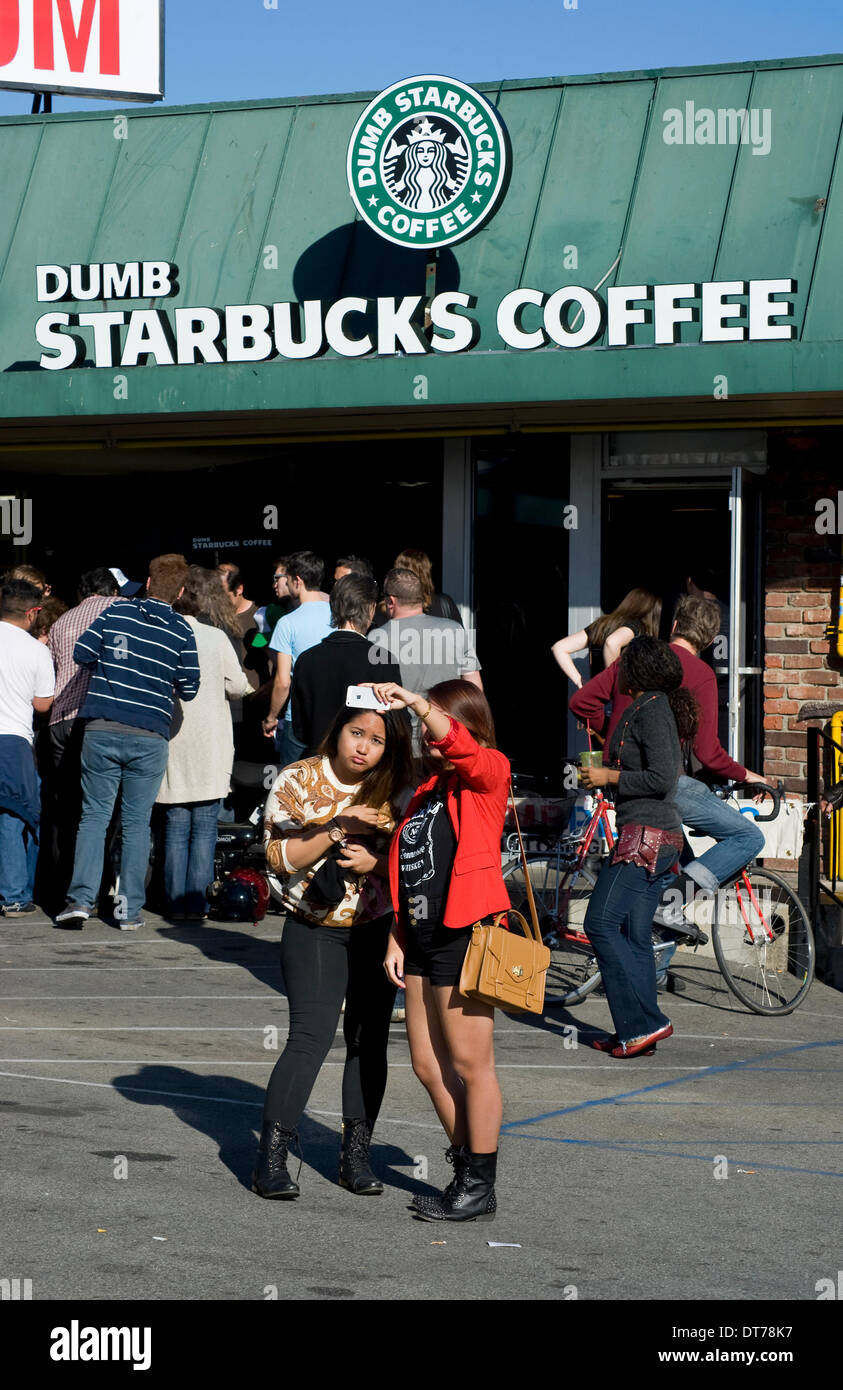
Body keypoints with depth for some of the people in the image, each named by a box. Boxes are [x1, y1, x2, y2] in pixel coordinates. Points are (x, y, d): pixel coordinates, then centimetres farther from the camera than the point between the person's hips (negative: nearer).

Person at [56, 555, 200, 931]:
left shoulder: (115, 611, 1)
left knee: (94, 815, 6)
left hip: (102, 730, 1)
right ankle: (130, 910, 6)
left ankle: (80, 899, -5)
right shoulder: (181, 631, -1)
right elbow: (189, 689, 2)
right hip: (149, 736, -1)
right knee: (137, 822, 7)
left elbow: (81, 653, 2)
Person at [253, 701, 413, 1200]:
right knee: (312, 1035, -15)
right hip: (316, 929, -4)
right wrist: (338, 829, -21)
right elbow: (279, 857, -11)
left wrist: (374, 863, -15)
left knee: (370, 1041, 5)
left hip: (377, 929, 4)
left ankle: (356, 1154, 15)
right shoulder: (298, 782, -7)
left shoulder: (392, 792, 1)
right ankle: (271, 1158, -11)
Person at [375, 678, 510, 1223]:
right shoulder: (425, 789, 18)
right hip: (422, 937, 9)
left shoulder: (488, 773, -4)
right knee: (428, 1065, 11)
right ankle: (467, 1171, 24)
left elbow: (459, 746, -29)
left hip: (465, 933, -9)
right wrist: (398, 938, 15)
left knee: (469, 1065, -2)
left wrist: (415, 703, -38)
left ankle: (480, 1187, 7)